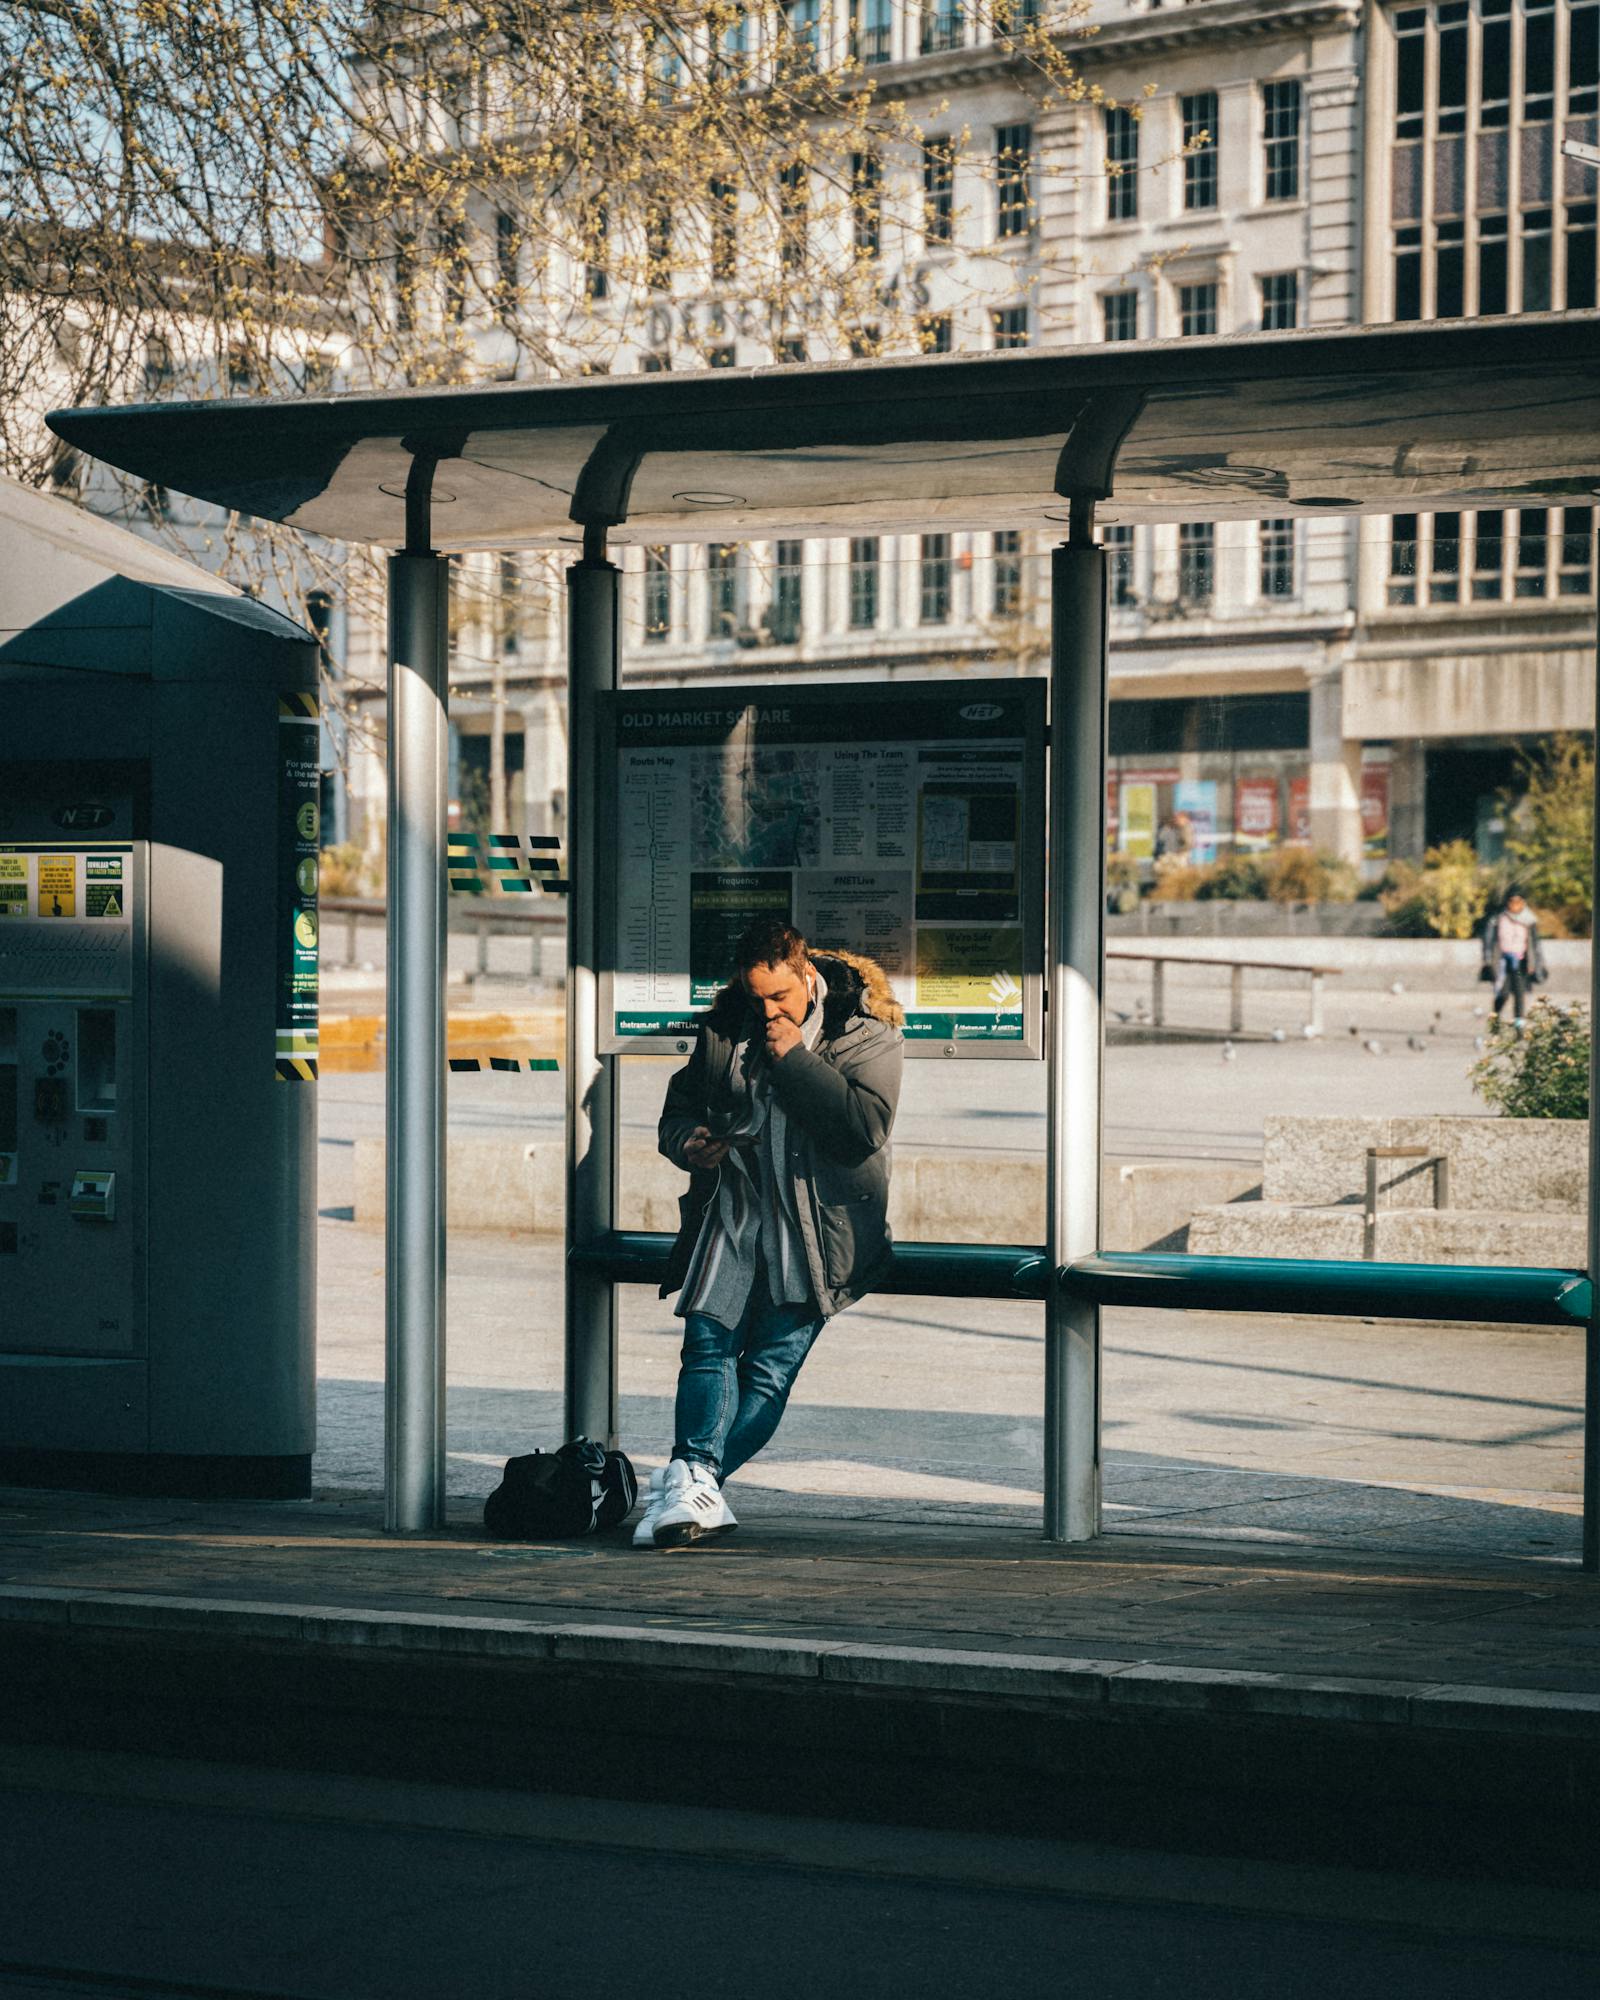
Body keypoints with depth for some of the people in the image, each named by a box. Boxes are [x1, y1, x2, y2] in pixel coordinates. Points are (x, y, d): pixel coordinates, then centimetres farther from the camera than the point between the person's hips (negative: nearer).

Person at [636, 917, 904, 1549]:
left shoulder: (867, 1032, -2)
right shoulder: (725, 1027, 11)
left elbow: (866, 1128, -16)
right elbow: (680, 1105, 23)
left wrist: (794, 1059, -14)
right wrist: (687, 1141, -1)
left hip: (819, 1224, -3)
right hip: (734, 1207, 3)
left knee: (772, 1363, -13)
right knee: (708, 1338, -17)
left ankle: (688, 1481, -14)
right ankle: (696, 1482, -30)